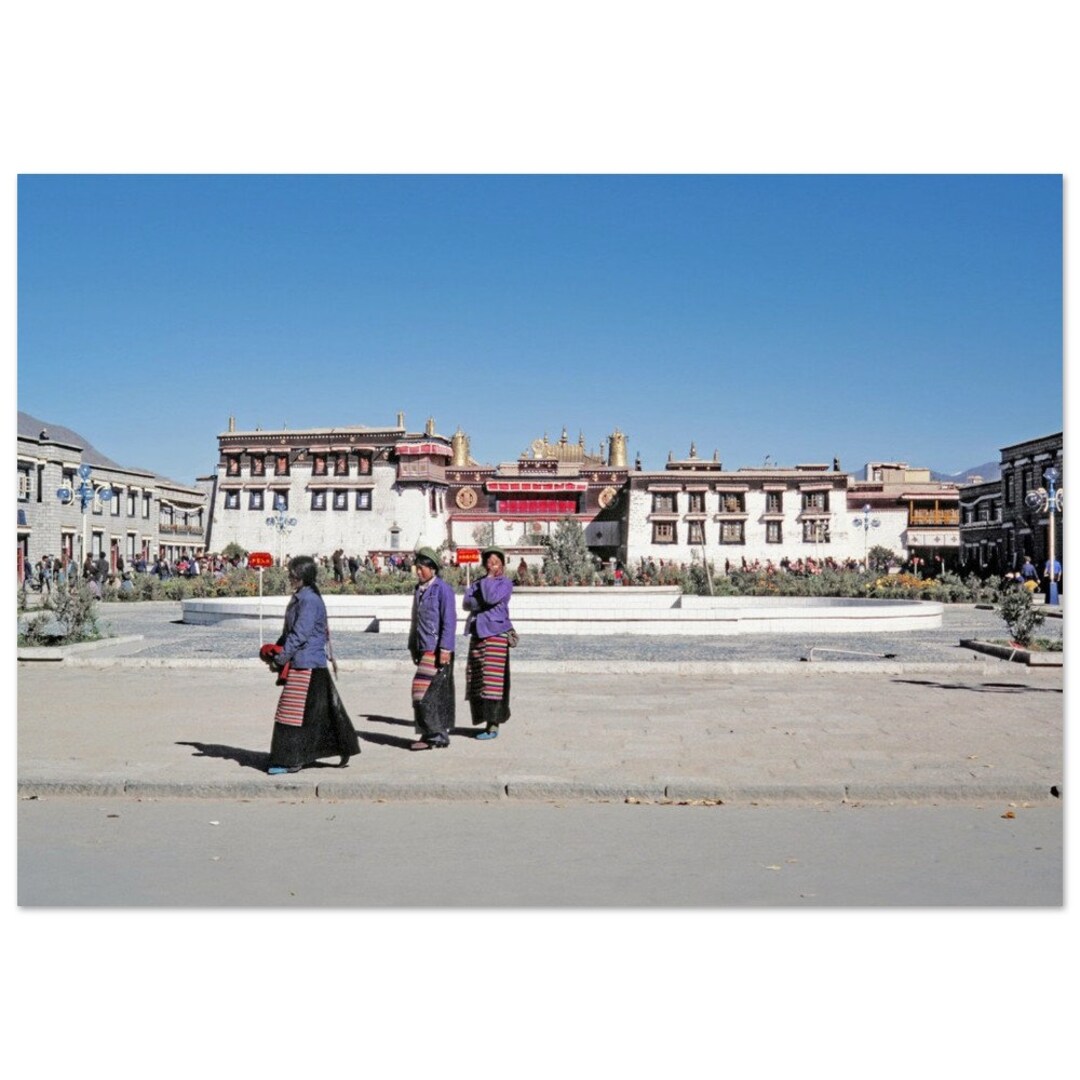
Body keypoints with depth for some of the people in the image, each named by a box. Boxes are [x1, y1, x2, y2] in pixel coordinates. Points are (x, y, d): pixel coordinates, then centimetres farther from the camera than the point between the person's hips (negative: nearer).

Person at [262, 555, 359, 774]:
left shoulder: (310, 600, -16)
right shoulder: (299, 598, 15)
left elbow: (300, 634, -21)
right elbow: (289, 631, 20)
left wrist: (281, 657, -18)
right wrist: (276, 649, 7)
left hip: (306, 665, -10)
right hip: (300, 663, 10)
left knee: (293, 711, -5)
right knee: (319, 711, 15)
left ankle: (290, 761, 1)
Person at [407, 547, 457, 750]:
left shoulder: (443, 589, -9)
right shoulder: (419, 590, 15)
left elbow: (449, 621, -13)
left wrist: (445, 648, -18)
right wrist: (413, 647, 21)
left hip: (437, 650, -8)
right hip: (424, 648, 8)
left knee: (424, 689, -12)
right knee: (434, 693, 10)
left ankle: (434, 735, -6)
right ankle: (439, 736, 16)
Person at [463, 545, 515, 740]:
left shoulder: (506, 583, 0)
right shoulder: (477, 583, 18)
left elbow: (491, 598, -17)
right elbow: (467, 603, 6)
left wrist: (490, 577, -6)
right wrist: (481, 604, -10)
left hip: (496, 634, -7)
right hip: (477, 634, 7)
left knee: (493, 678, -10)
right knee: (475, 679, 7)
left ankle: (494, 725, -8)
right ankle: (487, 720, 18)